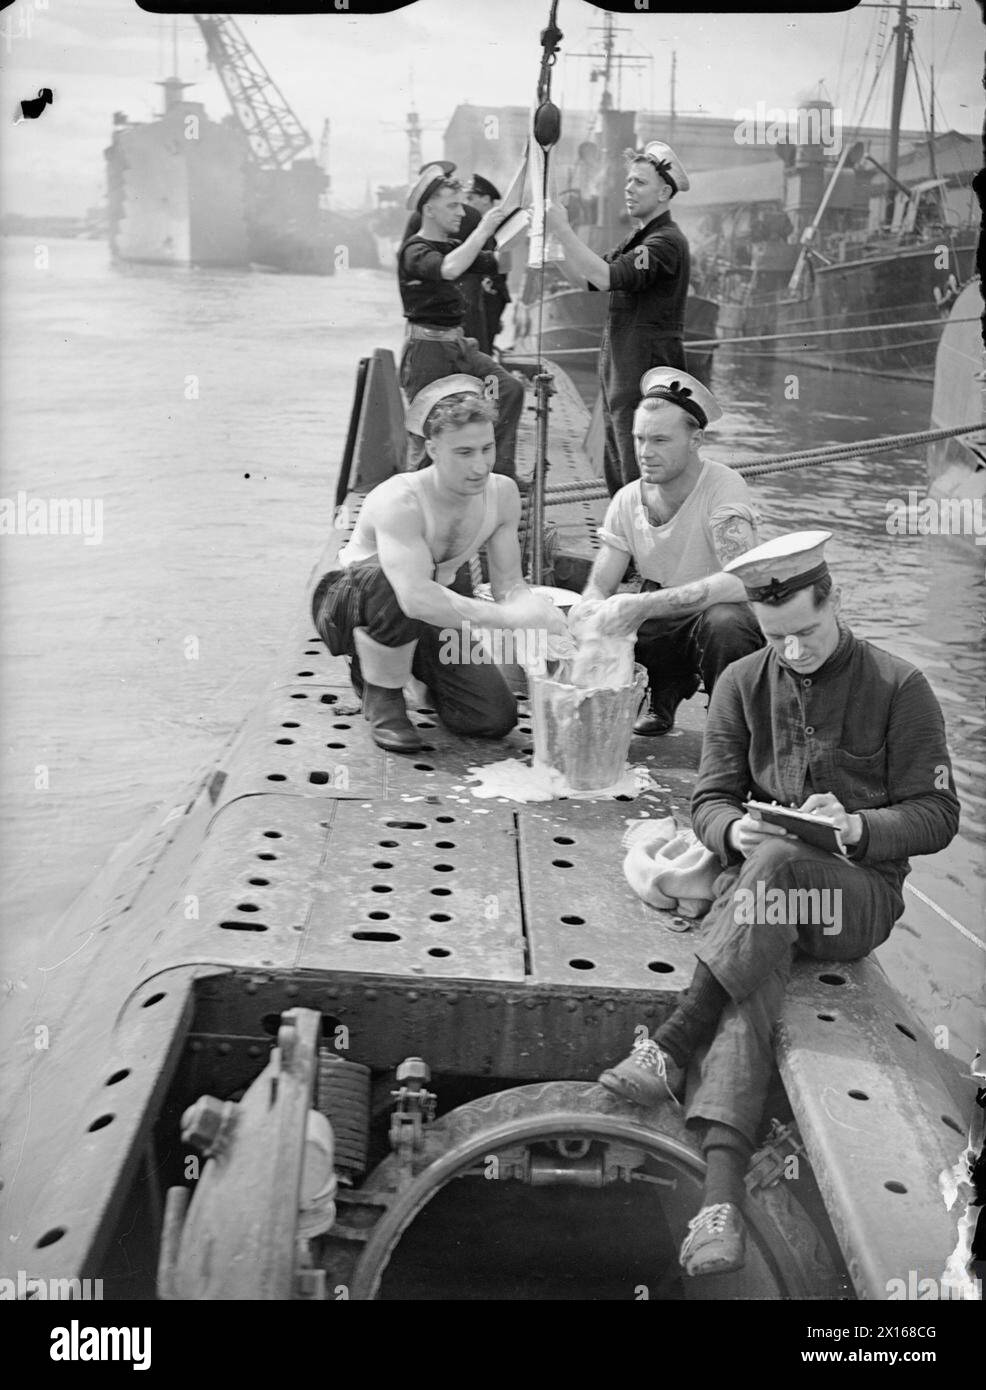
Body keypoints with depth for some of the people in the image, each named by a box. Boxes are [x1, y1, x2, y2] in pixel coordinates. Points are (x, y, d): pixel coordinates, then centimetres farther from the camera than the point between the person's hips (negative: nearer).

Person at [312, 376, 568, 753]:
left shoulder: (502, 493, -12)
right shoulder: (400, 501, -33)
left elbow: (509, 584, -10)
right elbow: (416, 597, -46)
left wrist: (540, 612, -33)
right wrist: (506, 616, -51)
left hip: (433, 613, 6)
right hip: (346, 605, -6)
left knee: (496, 718, -9)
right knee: (394, 584, -42)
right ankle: (380, 693, -12)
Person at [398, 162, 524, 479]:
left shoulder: (452, 246, 12)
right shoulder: (415, 251, -14)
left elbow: (497, 265, 12)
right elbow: (449, 269, -35)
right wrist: (482, 231, -30)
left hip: (458, 345, 7)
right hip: (427, 349, -7)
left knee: (509, 389, -7)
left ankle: (500, 474, -5)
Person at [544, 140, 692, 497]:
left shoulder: (667, 242, -13)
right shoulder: (638, 238, 20)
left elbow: (605, 277, -25)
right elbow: (590, 276, 14)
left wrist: (562, 229, -20)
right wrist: (557, 231, 2)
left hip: (647, 374, -10)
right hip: (619, 371, 10)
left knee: (640, 479, -8)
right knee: (617, 476, 14)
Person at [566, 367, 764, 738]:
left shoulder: (723, 488, -19)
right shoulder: (628, 499, -2)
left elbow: (742, 580, -34)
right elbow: (597, 591, -2)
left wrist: (642, 605, -40)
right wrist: (587, 612, -29)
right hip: (657, 626, 5)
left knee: (725, 621, -39)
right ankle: (667, 692, 12)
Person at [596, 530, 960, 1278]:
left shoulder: (897, 688, -2)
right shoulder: (742, 684, 8)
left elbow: (937, 814, -2)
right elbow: (710, 797, 8)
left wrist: (857, 827, -21)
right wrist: (733, 829, -16)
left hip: (859, 892, -2)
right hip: (757, 879, 2)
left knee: (777, 866, -36)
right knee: (756, 979, -30)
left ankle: (672, 1046, -33)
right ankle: (722, 1190, -43)